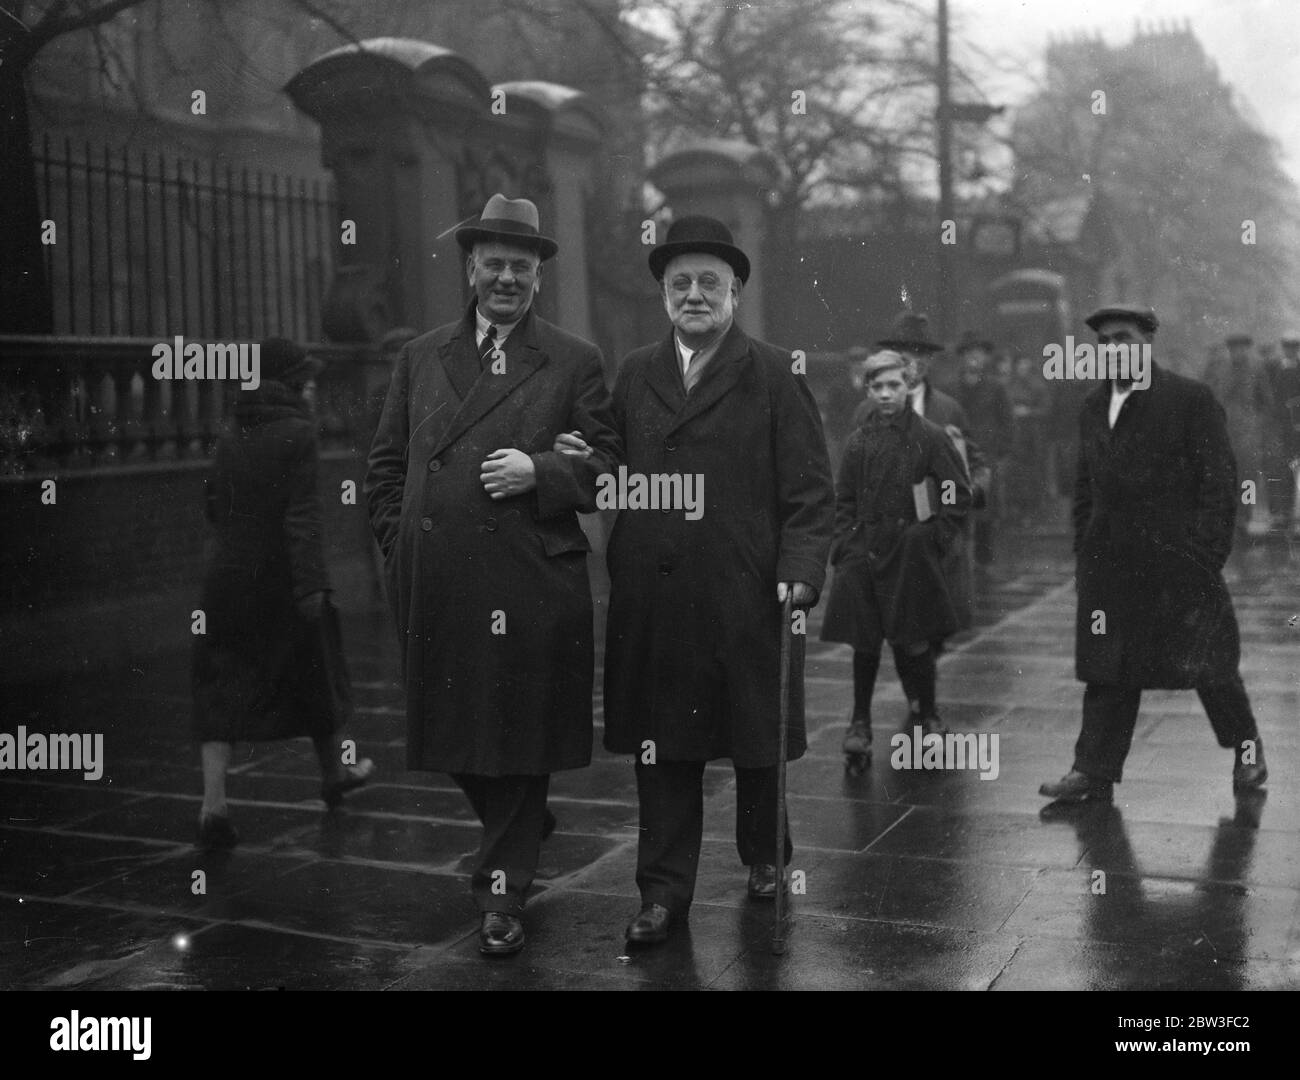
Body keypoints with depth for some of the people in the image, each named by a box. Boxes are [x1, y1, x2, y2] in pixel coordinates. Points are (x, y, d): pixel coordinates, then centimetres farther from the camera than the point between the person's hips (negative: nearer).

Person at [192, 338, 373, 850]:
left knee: (220, 688, 3)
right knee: (314, 674, 16)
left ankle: (213, 803, -10)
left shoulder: (231, 438, 7)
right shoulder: (297, 433, -12)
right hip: (284, 581, -4)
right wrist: (310, 583, -20)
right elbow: (303, 515, -18)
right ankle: (333, 774, 36)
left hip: (229, 577, 4)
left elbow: (215, 505, 14)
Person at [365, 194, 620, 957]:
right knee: (452, 729, 14)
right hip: (434, 585, 4)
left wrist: (539, 472, -15)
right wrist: (398, 543, 6)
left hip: (532, 585, -3)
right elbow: (386, 463, 16)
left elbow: (609, 464, 0)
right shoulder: (422, 356, 14)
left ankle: (503, 895, 16)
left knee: (520, 739, 3)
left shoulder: (575, 362, 4)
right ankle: (524, 831, 41)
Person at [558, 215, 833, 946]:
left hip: (747, 600, -2)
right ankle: (665, 890, 16)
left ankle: (765, 857, 35)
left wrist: (800, 569, -14)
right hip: (652, 600, 3)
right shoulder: (635, 373, 13)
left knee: (756, 740, 12)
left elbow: (810, 490, -4)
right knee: (662, 747, 6)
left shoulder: (775, 375, 1)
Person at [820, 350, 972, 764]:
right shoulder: (859, 441, 7)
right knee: (864, 641, 4)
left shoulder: (931, 437, -2)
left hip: (912, 555, -2)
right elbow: (844, 500, 12)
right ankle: (860, 723, 15)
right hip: (864, 554, 3)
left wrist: (937, 535, -5)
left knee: (913, 641, 0)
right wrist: (845, 543, 2)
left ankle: (928, 717, 21)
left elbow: (959, 494, 1)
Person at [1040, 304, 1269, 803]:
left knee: (1206, 664, 7)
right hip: (1110, 565, 5)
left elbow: (1219, 482, -8)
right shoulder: (1093, 408, 12)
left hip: (1179, 561, -4)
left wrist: (1206, 555, -12)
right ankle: (1094, 771, 8)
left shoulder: (1192, 400, -6)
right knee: (1107, 671, 4)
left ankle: (1247, 751, 28)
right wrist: (1084, 553, 9)